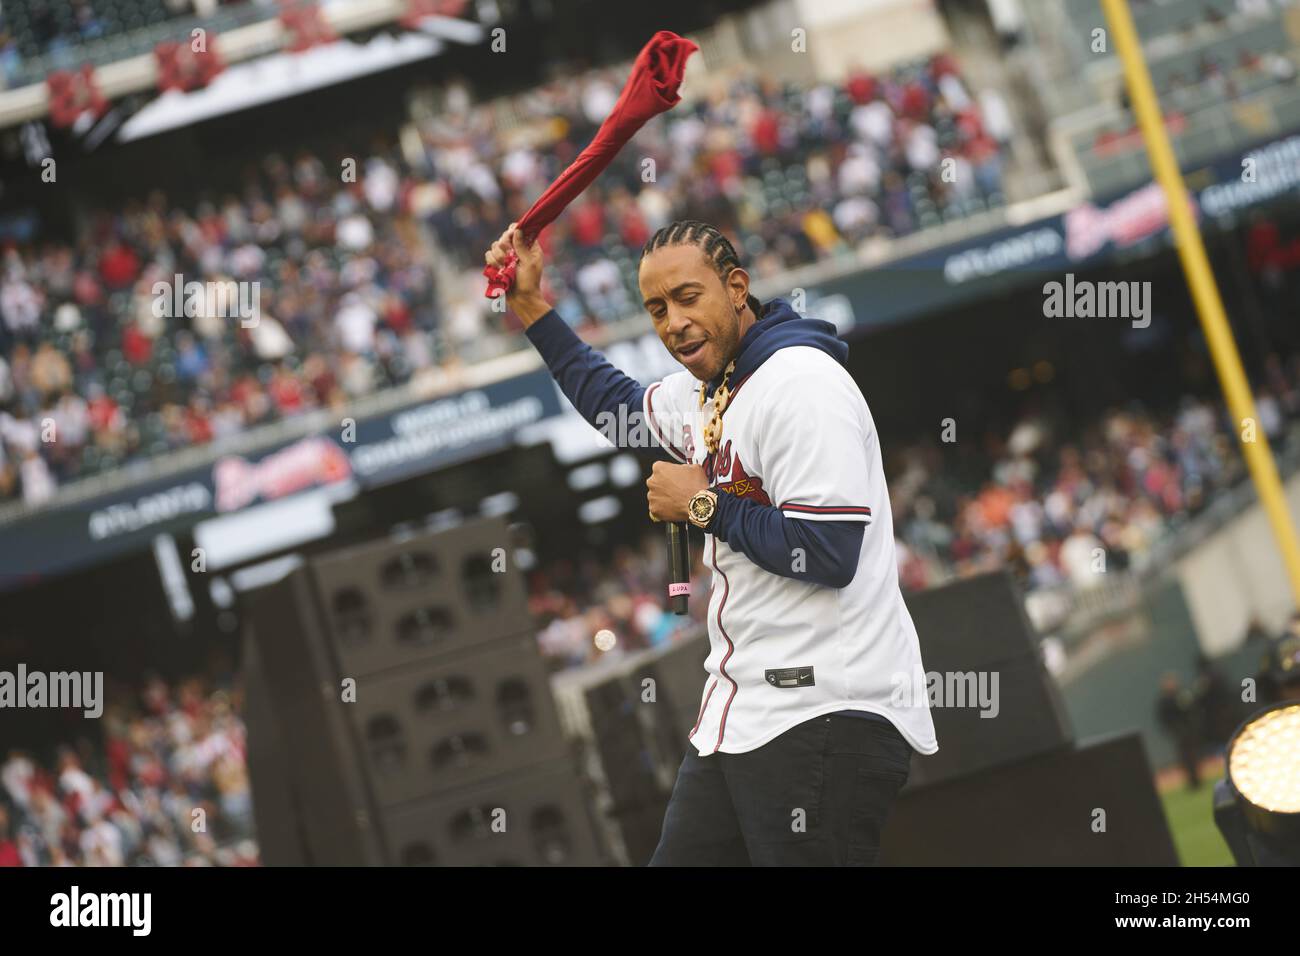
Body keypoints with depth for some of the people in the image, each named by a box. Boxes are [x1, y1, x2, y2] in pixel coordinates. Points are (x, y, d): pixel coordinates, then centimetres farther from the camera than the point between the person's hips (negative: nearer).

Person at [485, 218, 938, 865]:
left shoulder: (800, 382, -15)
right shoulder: (706, 388, 14)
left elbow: (829, 553, -23)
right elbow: (618, 408, 37)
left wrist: (704, 507, -11)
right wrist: (530, 308, 33)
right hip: (741, 715, 10)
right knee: (680, 857, 9)